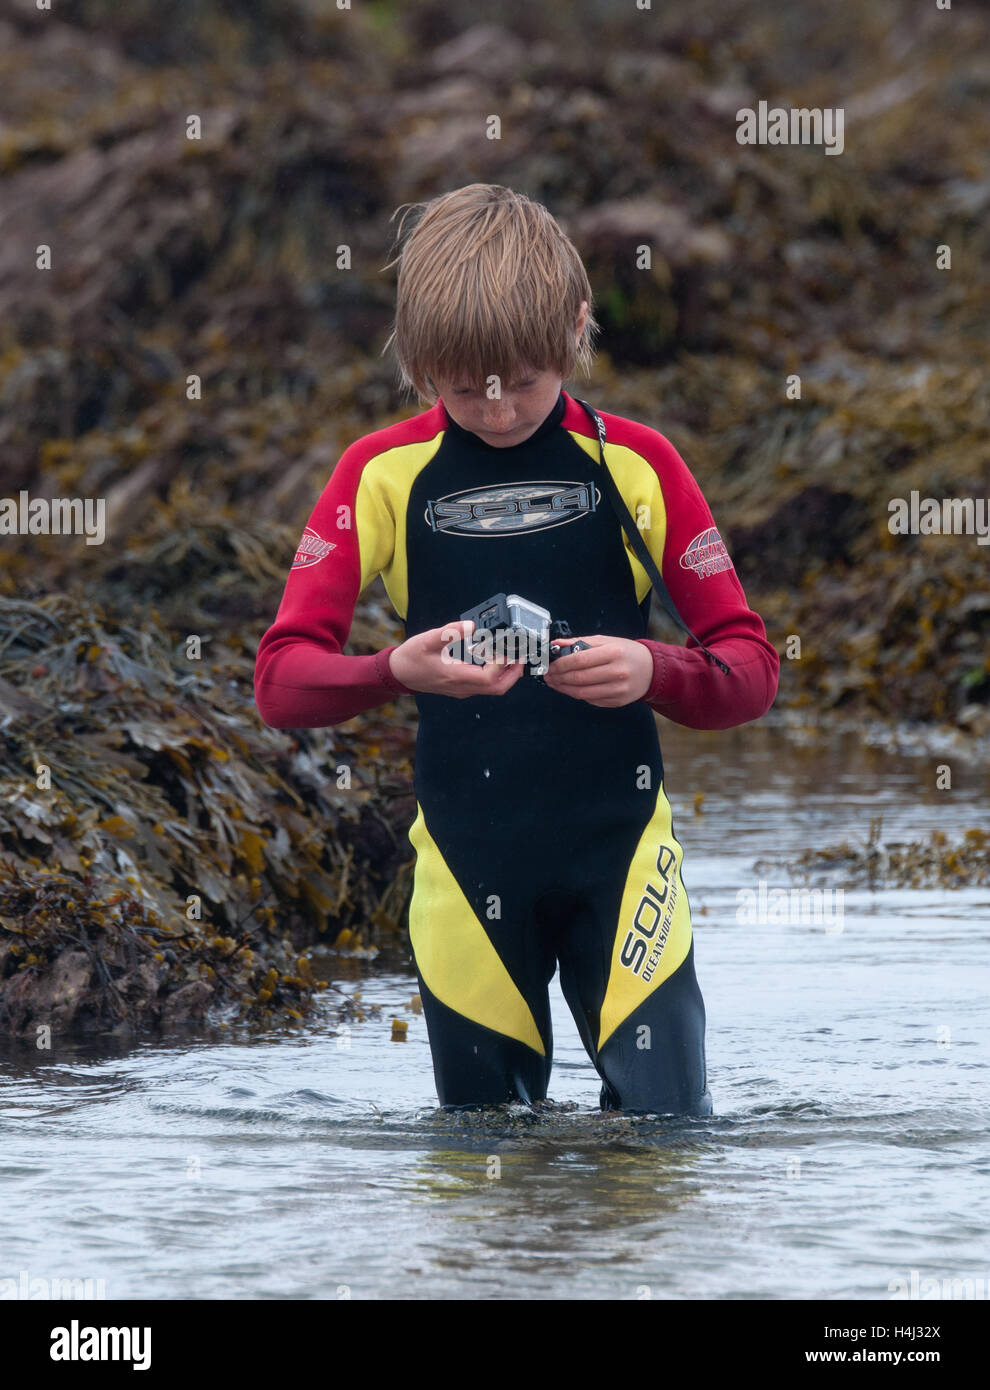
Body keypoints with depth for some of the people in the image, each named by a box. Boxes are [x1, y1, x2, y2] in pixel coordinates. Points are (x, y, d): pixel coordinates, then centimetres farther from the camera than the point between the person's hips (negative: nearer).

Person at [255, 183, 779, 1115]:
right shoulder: (383, 475, 0)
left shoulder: (636, 465, 1)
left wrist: (652, 671, -22)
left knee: (666, 1126, -7)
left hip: (620, 848, 0)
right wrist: (400, 670, -27)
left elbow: (750, 671, 1)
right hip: (465, 859, 0)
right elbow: (281, 680, -6)